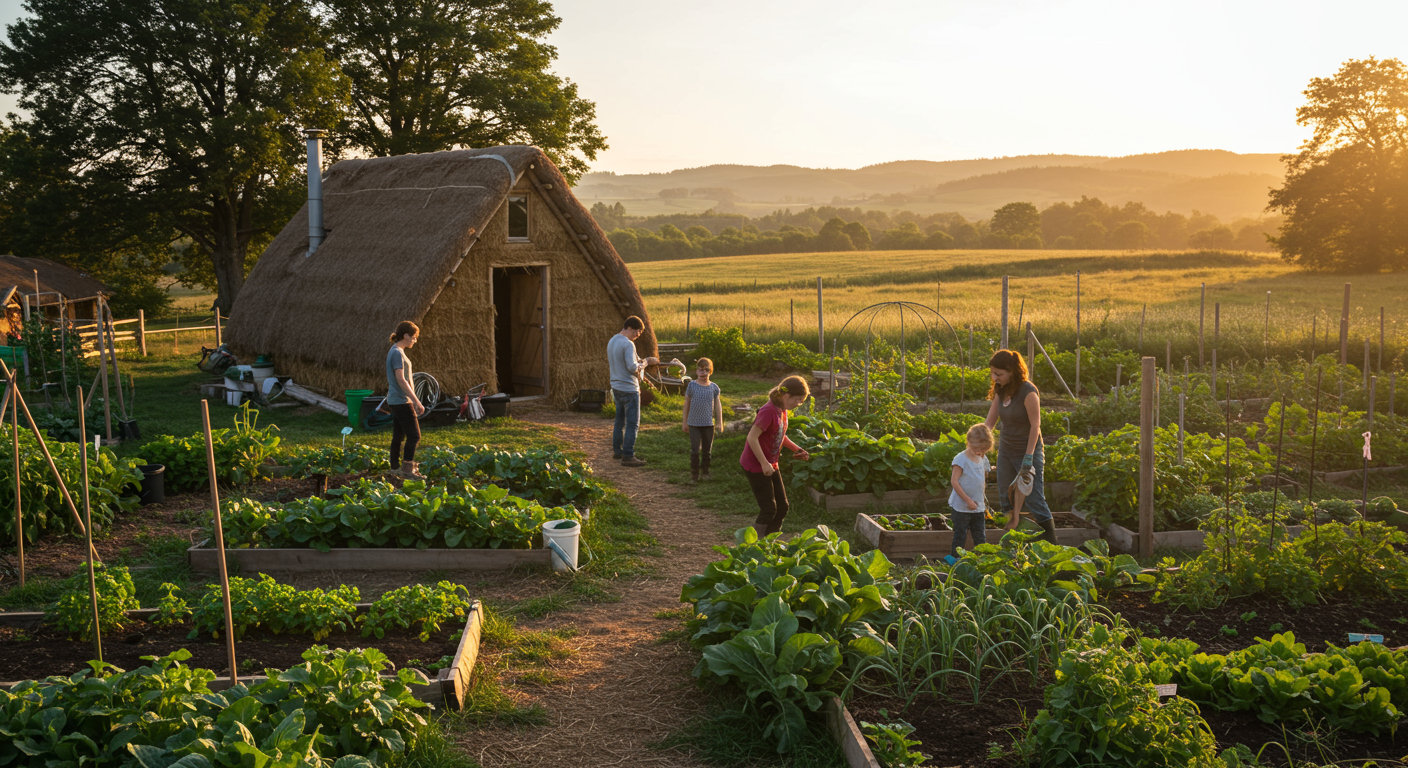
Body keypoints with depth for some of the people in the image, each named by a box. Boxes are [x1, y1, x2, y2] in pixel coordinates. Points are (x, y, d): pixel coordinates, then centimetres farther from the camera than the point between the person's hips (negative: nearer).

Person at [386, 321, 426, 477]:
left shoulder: (396, 351, 14)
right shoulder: (397, 353, -16)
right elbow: (401, 380, -21)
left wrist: (414, 400, 22)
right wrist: (417, 401, -21)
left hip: (396, 401, 10)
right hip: (401, 401, -10)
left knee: (398, 436, 13)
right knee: (414, 435, -7)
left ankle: (395, 468, 18)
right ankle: (408, 468, -3)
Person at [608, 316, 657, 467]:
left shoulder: (612, 341, 11)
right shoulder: (628, 344, -19)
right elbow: (633, 368, -24)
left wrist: (638, 361, 14)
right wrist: (646, 362, -10)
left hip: (616, 387, 10)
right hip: (629, 389, -10)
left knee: (620, 420, 20)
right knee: (632, 424, -4)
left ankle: (617, 450, 29)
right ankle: (628, 456, -4)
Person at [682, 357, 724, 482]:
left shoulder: (714, 387, 1)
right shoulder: (692, 385, -2)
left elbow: (718, 405, 9)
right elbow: (687, 404, 5)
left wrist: (720, 423, 7)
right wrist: (685, 422, 7)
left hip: (708, 424, 2)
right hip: (694, 424, -2)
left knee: (707, 450, 10)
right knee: (695, 450, -2)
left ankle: (705, 472, 26)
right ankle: (694, 473, 10)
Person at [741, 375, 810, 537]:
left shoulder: (782, 411, 7)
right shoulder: (768, 411, -23)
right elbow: (752, 437, -27)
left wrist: (796, 449, 8)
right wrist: (764, 464, -26)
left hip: (770, 466, 10)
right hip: (755, 466, -10)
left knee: (782, 507, 11)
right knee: (769, 509, -9)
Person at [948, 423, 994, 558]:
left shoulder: (982, 459, 8)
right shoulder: (961, 459, -14)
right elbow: (954, 482, -16)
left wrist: (982, 499, 14)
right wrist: (968, 500, -16)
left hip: (978, 507, 6)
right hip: (961, 507, -6)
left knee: (980, 537, 10)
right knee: (960, 537, 0)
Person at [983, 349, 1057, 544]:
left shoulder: (1028, 392, -20)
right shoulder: (1000, 391, 1)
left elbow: (1035, 426, -19)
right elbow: (990, 421, 6)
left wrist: (1028, 459, -20)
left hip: (1027, 449, -7)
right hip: (1005, 450, 7)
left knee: (1033, 498, -6)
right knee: (1005, 498, 7)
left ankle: (1051, 543, 4)